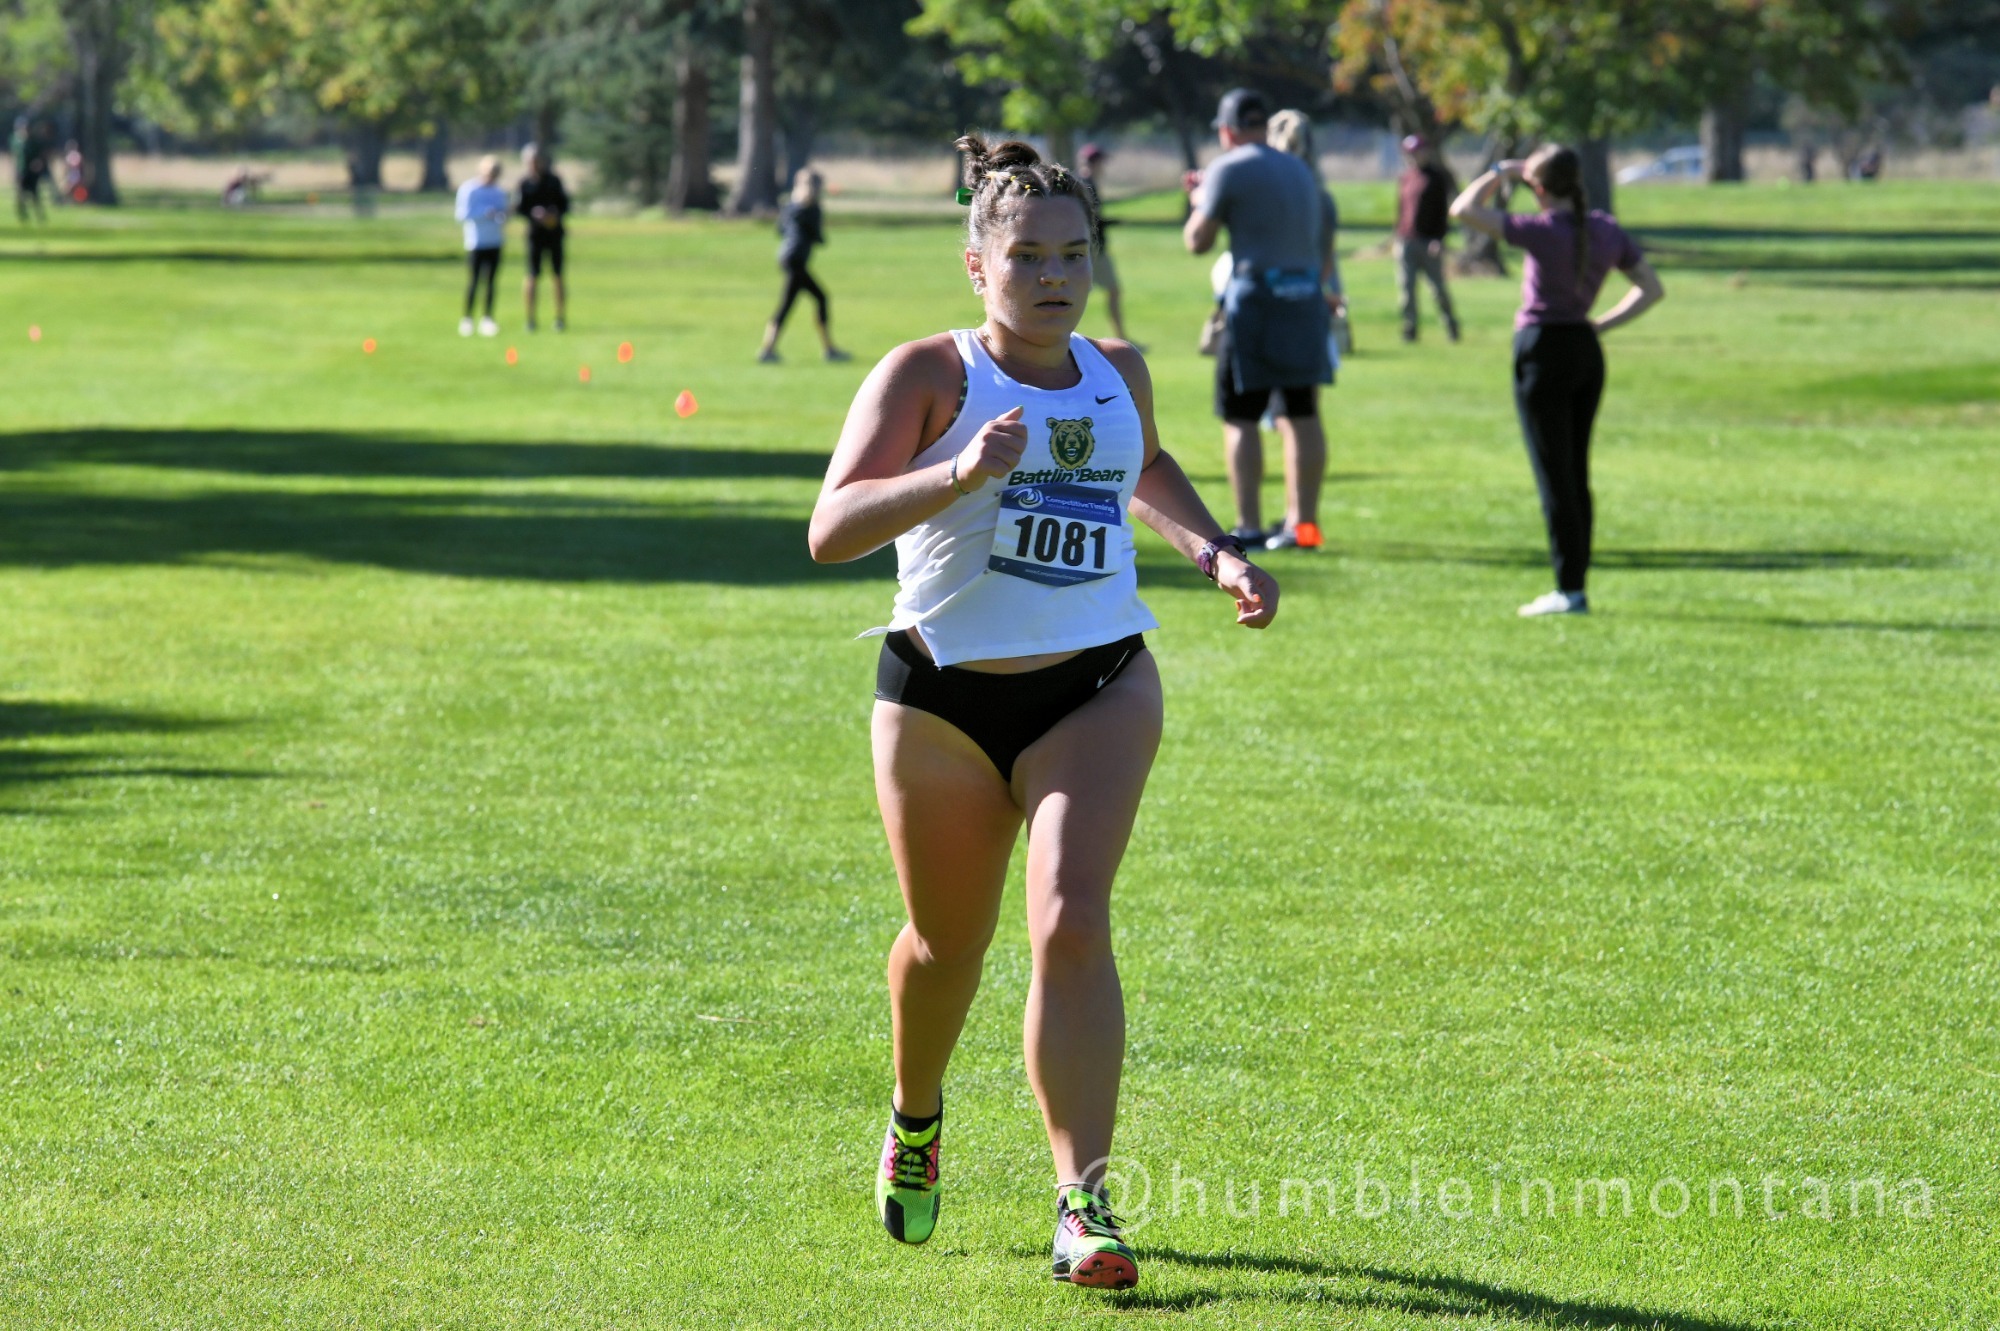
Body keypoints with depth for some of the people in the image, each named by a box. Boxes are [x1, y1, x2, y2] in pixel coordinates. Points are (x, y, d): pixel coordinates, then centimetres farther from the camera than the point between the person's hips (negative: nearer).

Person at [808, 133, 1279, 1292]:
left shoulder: (1118, 373, 6)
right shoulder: (928, 375, -9)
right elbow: (832, 530, -23)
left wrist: (1217, 552, 17)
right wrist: (960, 474, -36)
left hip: (1097, 687, 2)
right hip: (942, 697, -2)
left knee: (1072, 925, -17)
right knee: (949, 941, 14)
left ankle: (1085, 1200, -19)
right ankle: (918, 1116, 47)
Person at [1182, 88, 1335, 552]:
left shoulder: (1227, 170, -4)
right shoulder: (1299, 170, 18)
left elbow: (1198, 241, -3)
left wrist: (1199, 203, 17)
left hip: (1255, 297, -6)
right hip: (1306, 295, 6)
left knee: (1241, 416, -1)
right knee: (1302, 415, 9)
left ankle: (1248, 527, -5)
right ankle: (1303, 521, 10)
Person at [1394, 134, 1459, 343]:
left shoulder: (1437, 177, -2)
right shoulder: (1406, 178, 14)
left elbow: (1443, 210, -6)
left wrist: (1438, 239, -14)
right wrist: (1398, 236, 11)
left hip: (1429, 242, -5)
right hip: (1406, 243, 5)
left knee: (1438, 286, 0)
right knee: (1406, 288, 0)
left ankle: (1451, 325, 14)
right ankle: (1409, 328, 6)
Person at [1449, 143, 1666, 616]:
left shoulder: (1544, 232, -17)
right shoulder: (1607, 231, 3)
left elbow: (1463, 209, -14)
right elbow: (1652, 289, 8)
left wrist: (1501, 172, -1)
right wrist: (1599, 325, 7)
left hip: (1543, 351, -7)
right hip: (1587, 351, 7)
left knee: (1555, 476, -1)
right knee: (1576, 474, 13)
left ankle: (1569, 590, -1)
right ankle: (1576, 585, 15)